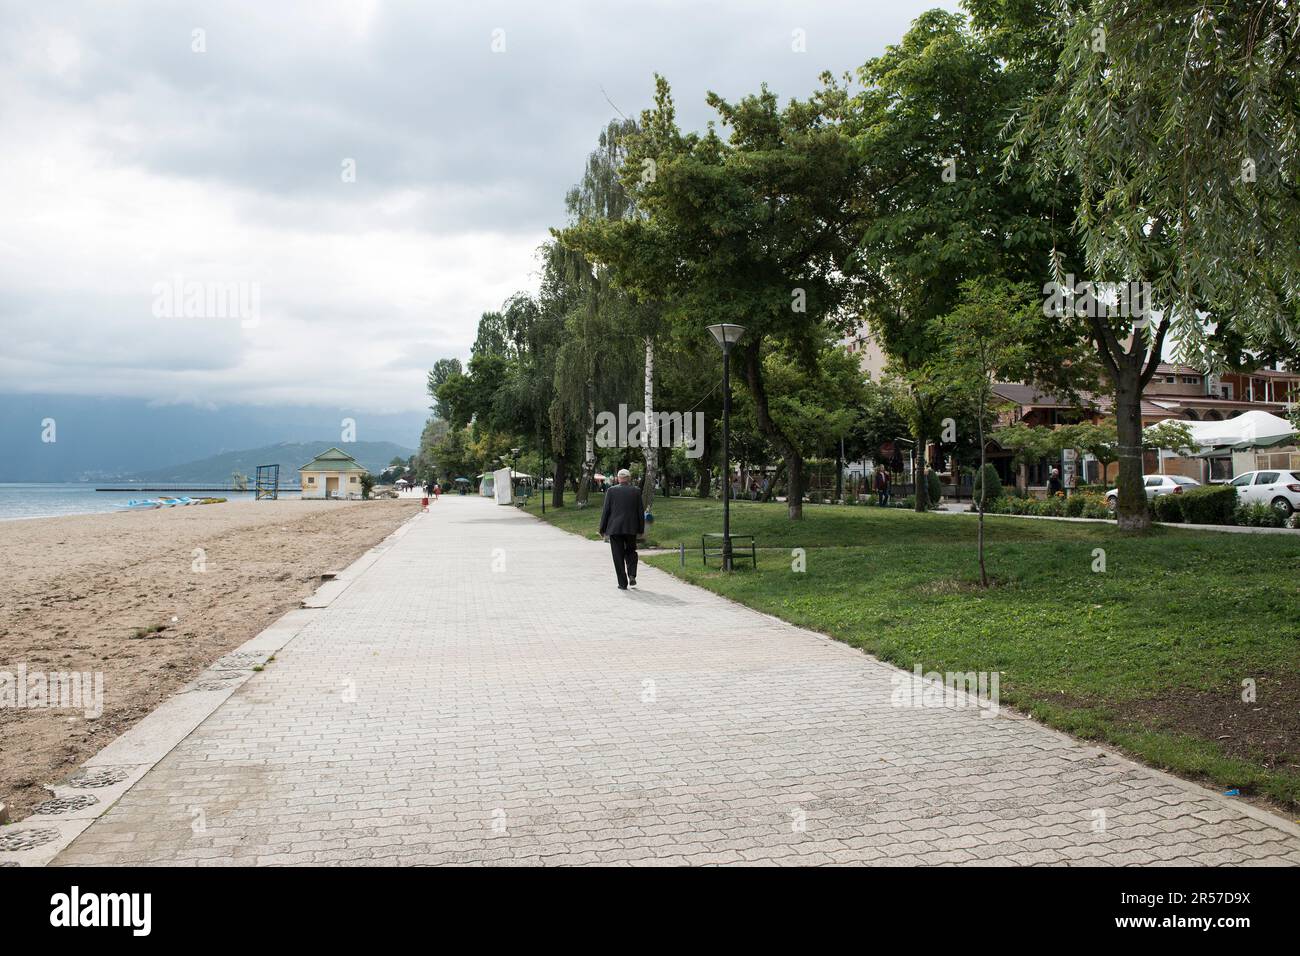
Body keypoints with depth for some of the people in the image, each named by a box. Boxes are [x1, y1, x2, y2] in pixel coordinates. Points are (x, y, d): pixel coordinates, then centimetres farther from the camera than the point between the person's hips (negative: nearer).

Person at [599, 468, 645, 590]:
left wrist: (603, 529, 4)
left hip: (615, 528, -1)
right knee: (631, 552, 20)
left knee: (618, 556, 4)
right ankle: (632, 575, 0)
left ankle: (623, 583, 3)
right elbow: (640, 511, 3)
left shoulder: (611, 491, -4)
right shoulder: (636, 491, 0)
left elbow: (605, 511, -3)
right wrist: (641, 529, 11)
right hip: (631, 528, 1)